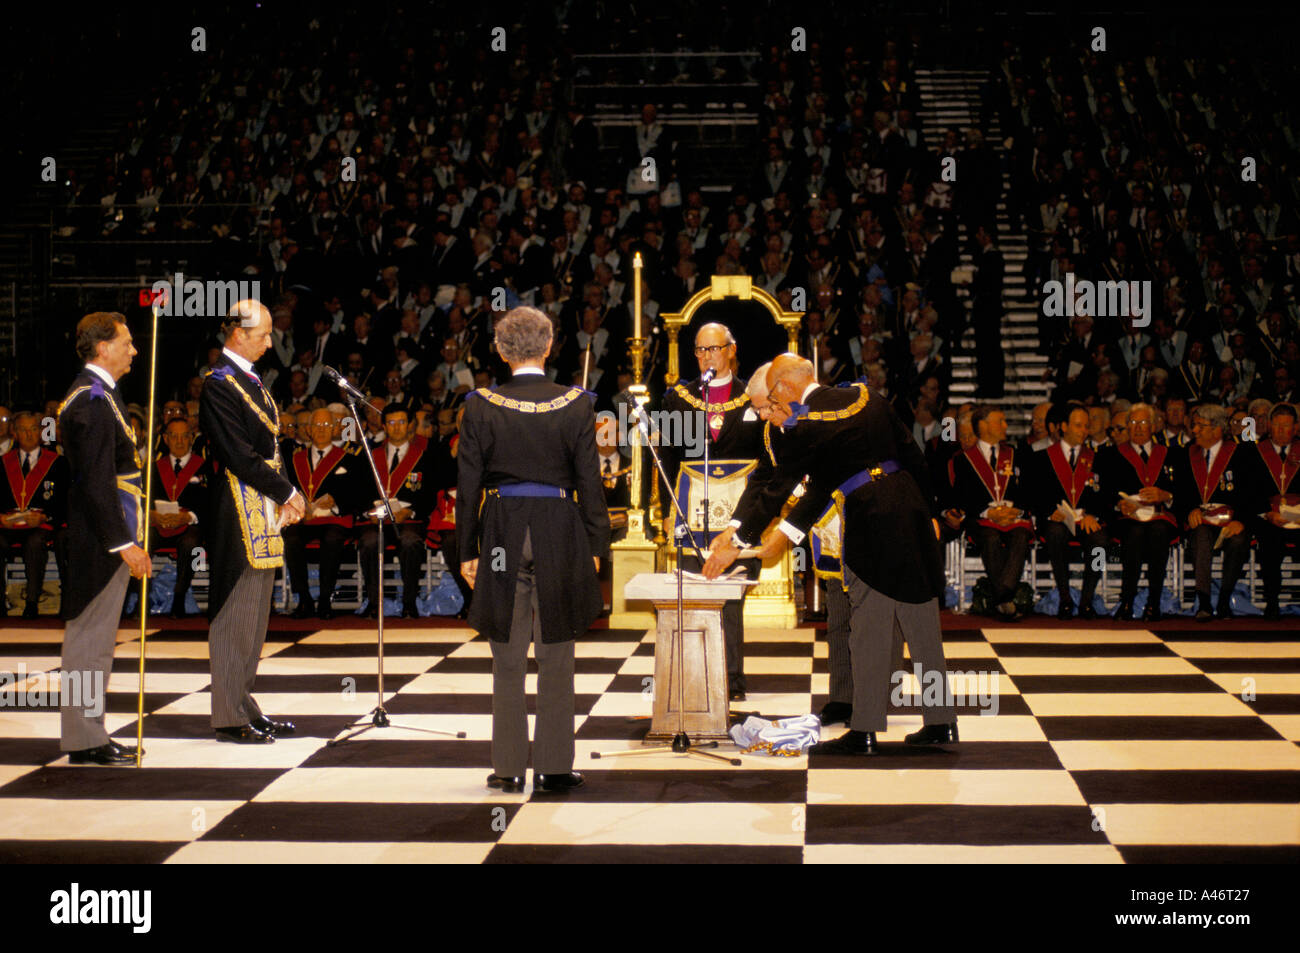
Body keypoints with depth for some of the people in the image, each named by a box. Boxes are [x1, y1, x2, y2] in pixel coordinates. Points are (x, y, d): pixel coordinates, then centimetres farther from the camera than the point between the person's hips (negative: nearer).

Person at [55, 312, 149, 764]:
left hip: (102, 537, 10)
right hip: (100, 540, -10)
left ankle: (87, 732, 21)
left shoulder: (95, 393, 16)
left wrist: (128, 535, 17)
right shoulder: (93, 400, -16)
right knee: (91, 636, -3)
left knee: (94, 637, 14)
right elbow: (96, 481, -22)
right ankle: (84, 740, 3)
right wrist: (124, 542, -21)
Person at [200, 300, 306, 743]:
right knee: (235, 613, -3)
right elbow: (239, 455, -19)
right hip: (240, 509, -9)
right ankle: (229, 717, 3)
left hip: (264, 508, 9)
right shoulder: (219, 383, -13)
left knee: (254, 613, 13)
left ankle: (245, 706, 21)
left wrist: (286, 493, 4)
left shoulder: (250, 379, 15)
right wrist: (285, 493, -13)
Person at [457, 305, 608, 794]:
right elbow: (589, 480, -2)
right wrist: (594, 545, 5)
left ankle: (509, 767, 13)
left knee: (508, 659, 9)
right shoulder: (575, 405, -4)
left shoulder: (481, 407, -4)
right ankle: (555, 766, 11)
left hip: (502, 534, 0)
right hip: (560, 534, 0)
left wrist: (467, 550, 5)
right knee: (556, 658, 7)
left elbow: (469, 484, -2)